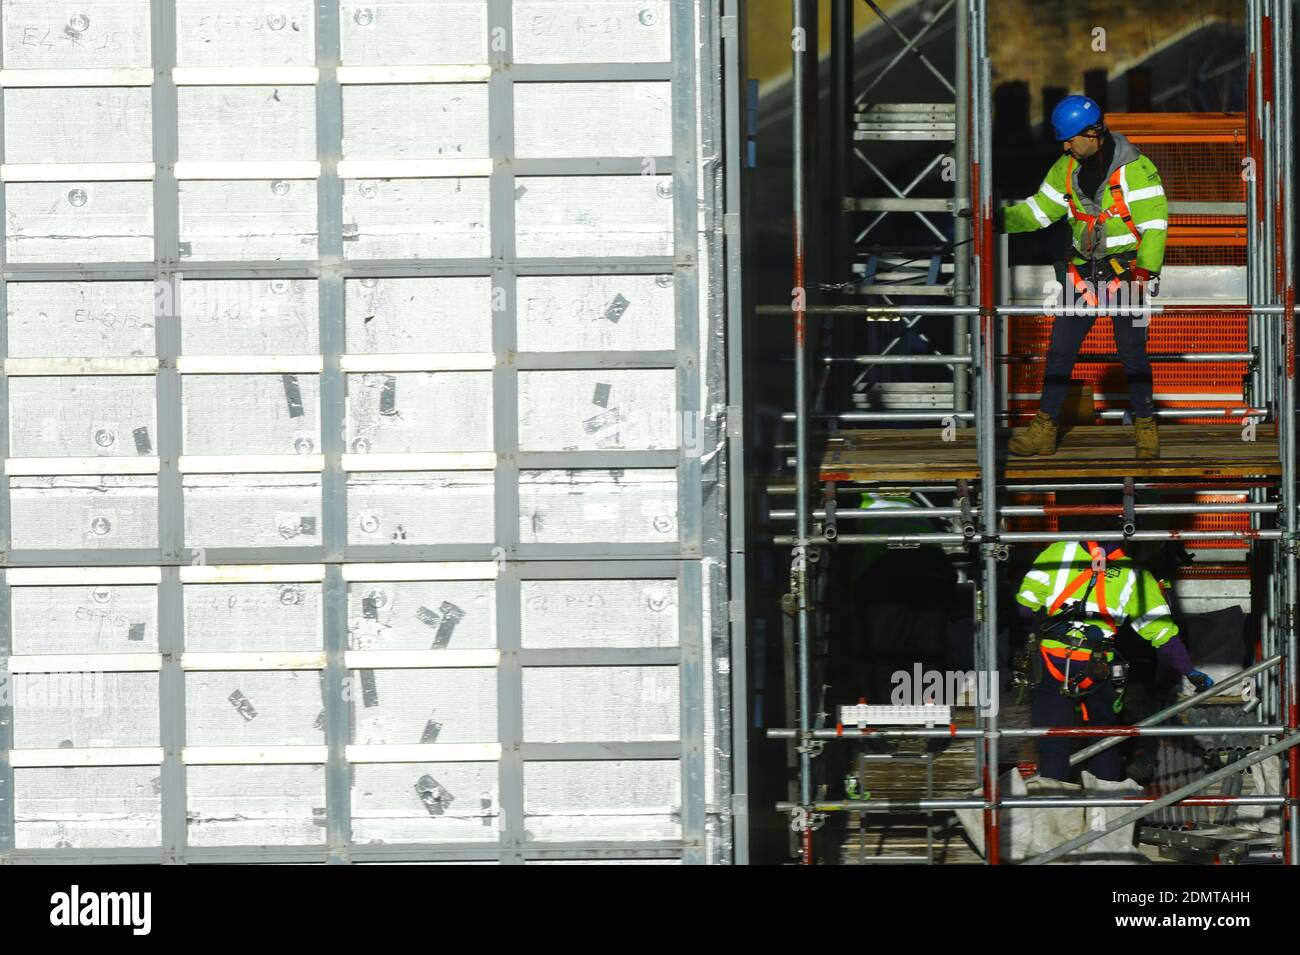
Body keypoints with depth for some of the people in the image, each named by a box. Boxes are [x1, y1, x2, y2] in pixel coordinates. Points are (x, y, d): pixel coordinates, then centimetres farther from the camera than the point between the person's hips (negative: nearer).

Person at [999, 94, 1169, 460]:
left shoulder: (1134, 168, -13)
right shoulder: (1067, 167, 6)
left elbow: (1155, 222, -14)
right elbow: (1040, 210, 12)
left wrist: (1147, 269, -21)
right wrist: (1003, 219, -4)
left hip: (1126, 273, -5)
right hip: (1083, 271, 5)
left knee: (1132, 352, -3)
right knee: (1060, 349, 2)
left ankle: (1145, 428, 10)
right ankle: (1044, 428, 6)